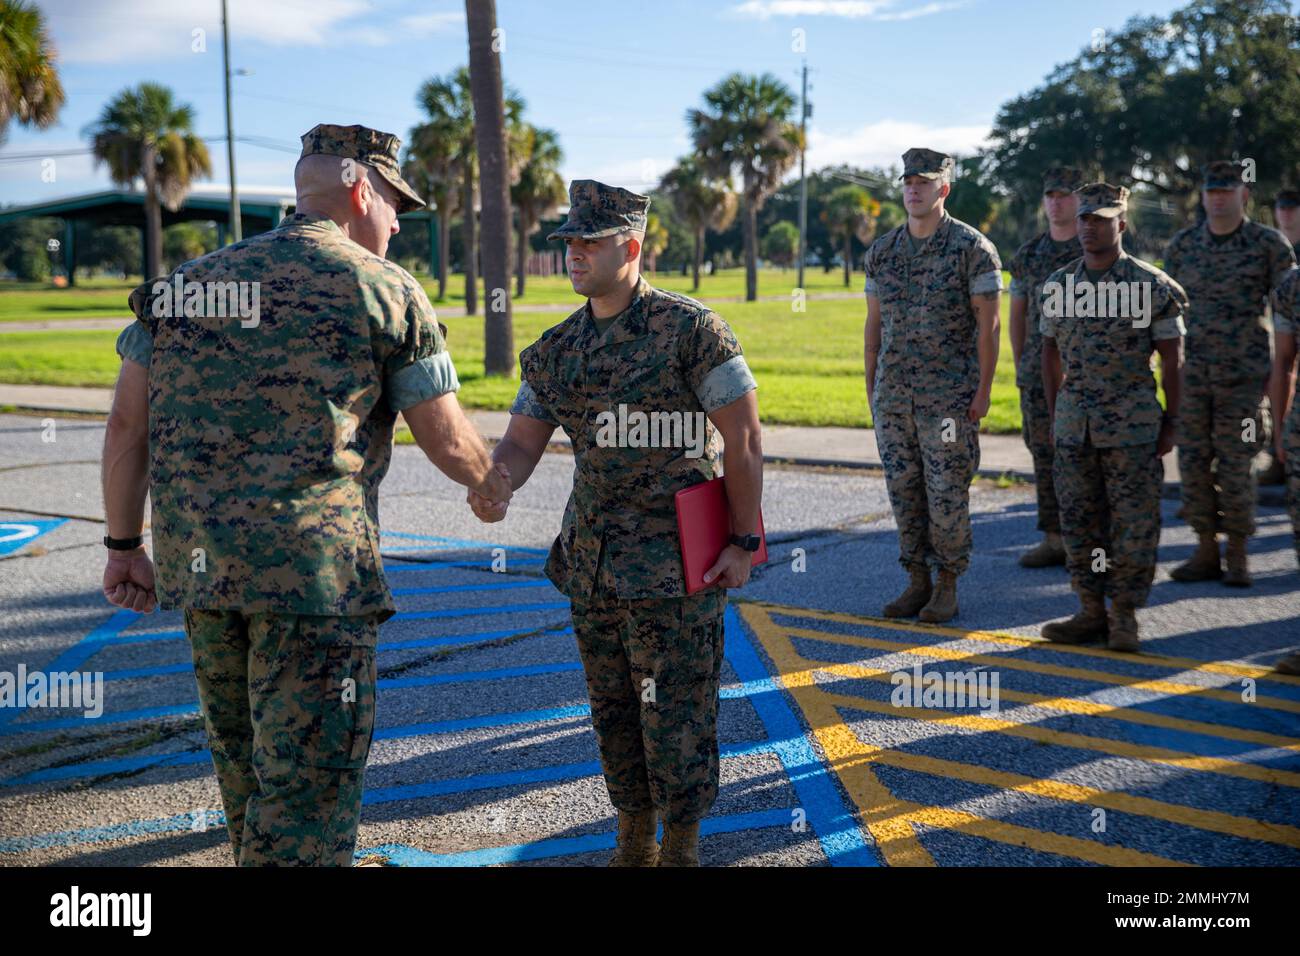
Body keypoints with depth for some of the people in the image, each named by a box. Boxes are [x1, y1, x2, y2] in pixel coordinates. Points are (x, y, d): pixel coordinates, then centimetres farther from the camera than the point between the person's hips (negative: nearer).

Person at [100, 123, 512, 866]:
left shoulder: (185, 281, 13)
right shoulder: (386, 291, -2)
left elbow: (128, 422, 11)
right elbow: (448, 443, 2)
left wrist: (126, 544, 18)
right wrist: (492, 483, 23)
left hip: (196, 562, 6)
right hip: (314, 567, -6)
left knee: (246, 768, 23)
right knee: (306, 784, 1)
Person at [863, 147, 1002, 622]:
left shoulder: (972, 248, -5)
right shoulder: (881, 251, 9)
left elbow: (988, 324, -7)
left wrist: (983, 389, -12)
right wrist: (870, 386, 11)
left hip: (948, 395, -5)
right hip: (892, 395, 5)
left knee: (947, 493, -1)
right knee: (903, 490, 8)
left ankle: (948, 586, 11)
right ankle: (917, 582, 19)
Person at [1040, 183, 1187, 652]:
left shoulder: (1151, 286, -5)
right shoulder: (1059, 284, 7)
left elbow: (1172, 358, -2)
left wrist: (1170, 423, -4)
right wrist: (1054, 415, 10)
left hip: (1133, 424, -4)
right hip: (1074, 424, 4)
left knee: (1133, 523, 0)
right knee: (1079, 522, 8)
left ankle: (1124, 617, 10)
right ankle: (1091, 612, 19)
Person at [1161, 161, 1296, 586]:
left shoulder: (1269, 244, -3)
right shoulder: (1182, 245, 5)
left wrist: (1281, 370, -5)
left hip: (1243, 375, -3)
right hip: (1191, 374, 3)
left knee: (1235, 465, -1)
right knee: (1193, 464, 5)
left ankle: (1238, 556, 11)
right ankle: (1206, 553, 15)